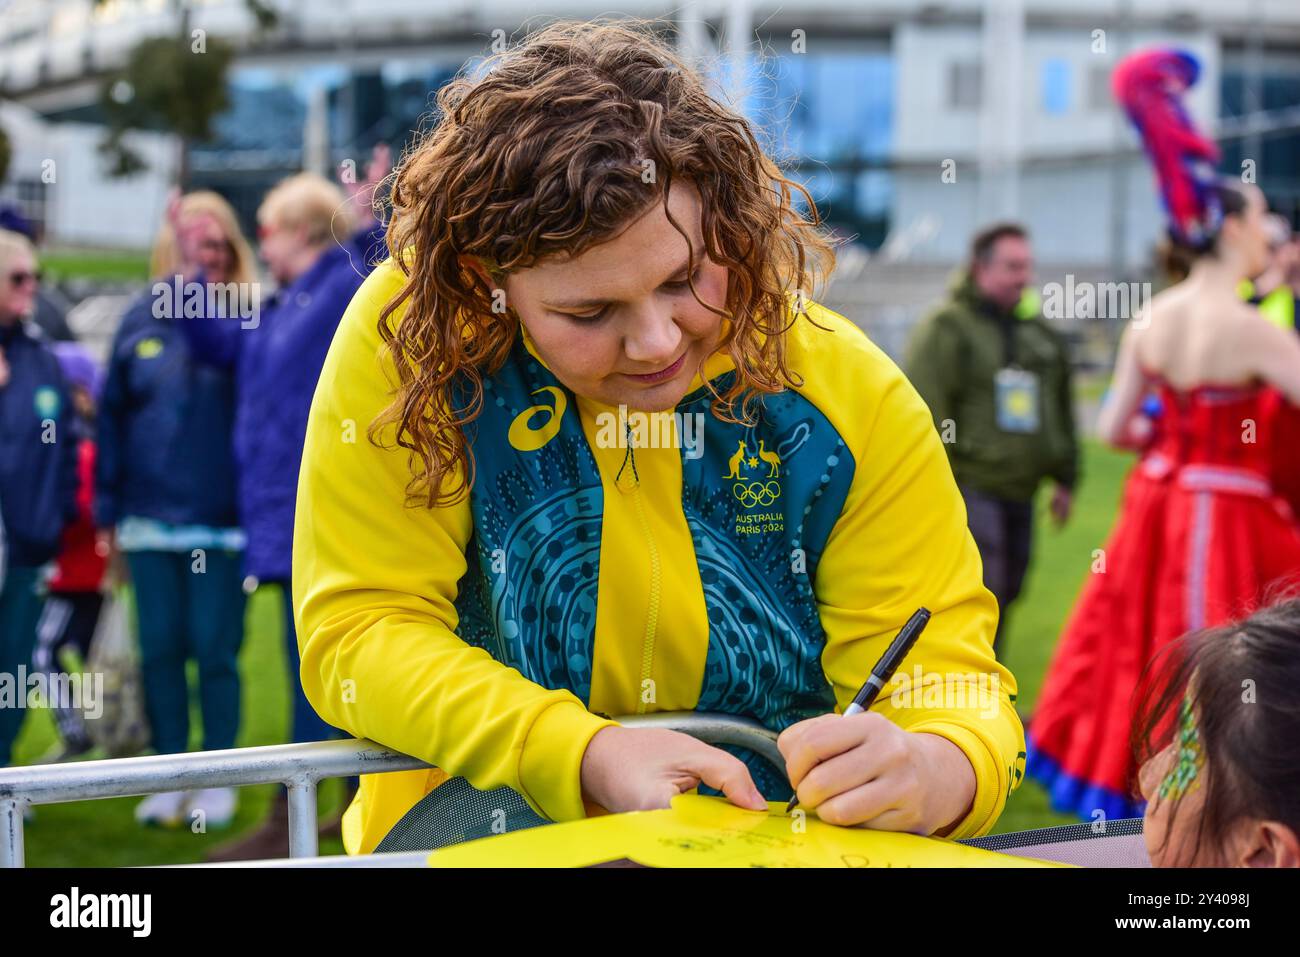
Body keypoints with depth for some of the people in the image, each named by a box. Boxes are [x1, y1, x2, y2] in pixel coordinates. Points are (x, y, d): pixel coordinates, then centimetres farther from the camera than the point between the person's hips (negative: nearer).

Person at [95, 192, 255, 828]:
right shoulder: (142, 320, 6)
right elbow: (112, 416, 8)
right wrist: (107, 508, 6)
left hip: (221, 522, -3)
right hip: (149, 520, 3)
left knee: (215, 652, 2)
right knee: (159, 651, 8)